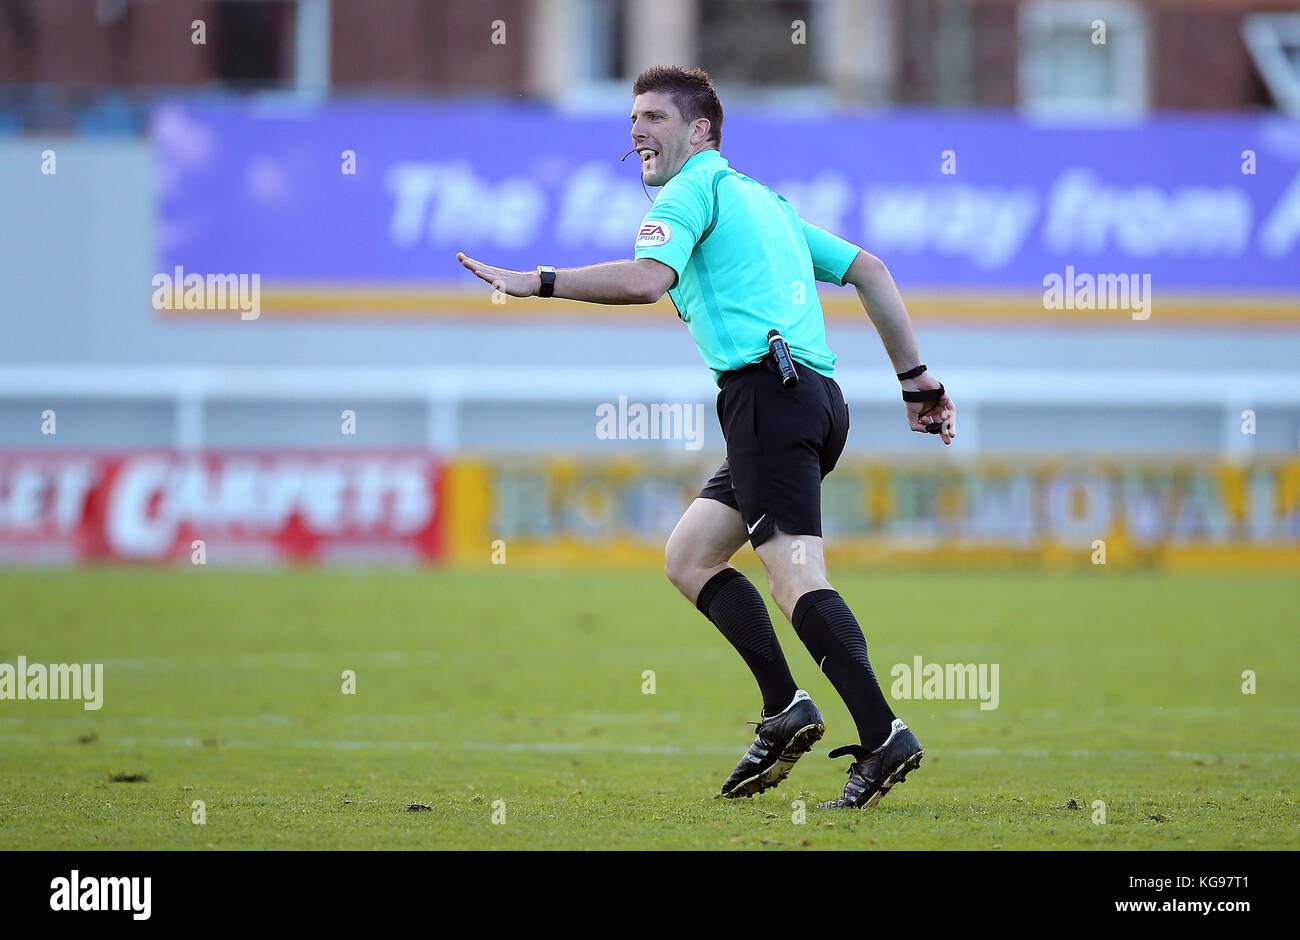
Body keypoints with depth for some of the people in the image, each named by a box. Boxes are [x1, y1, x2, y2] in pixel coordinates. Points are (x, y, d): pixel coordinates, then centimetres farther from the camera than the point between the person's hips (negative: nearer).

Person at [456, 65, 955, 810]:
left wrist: (536, 283, -14)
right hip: (818, 398, 10)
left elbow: (647, 279, -17)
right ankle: (785, 709, 4)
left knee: (797, 576, -18)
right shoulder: (765, 200, 29)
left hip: (770, 391, -10)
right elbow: (869, 271, 27)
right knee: (689, 557, 15)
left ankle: (884, 735, -30)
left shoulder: (695, 187, 2)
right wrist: (916, 379, 26)